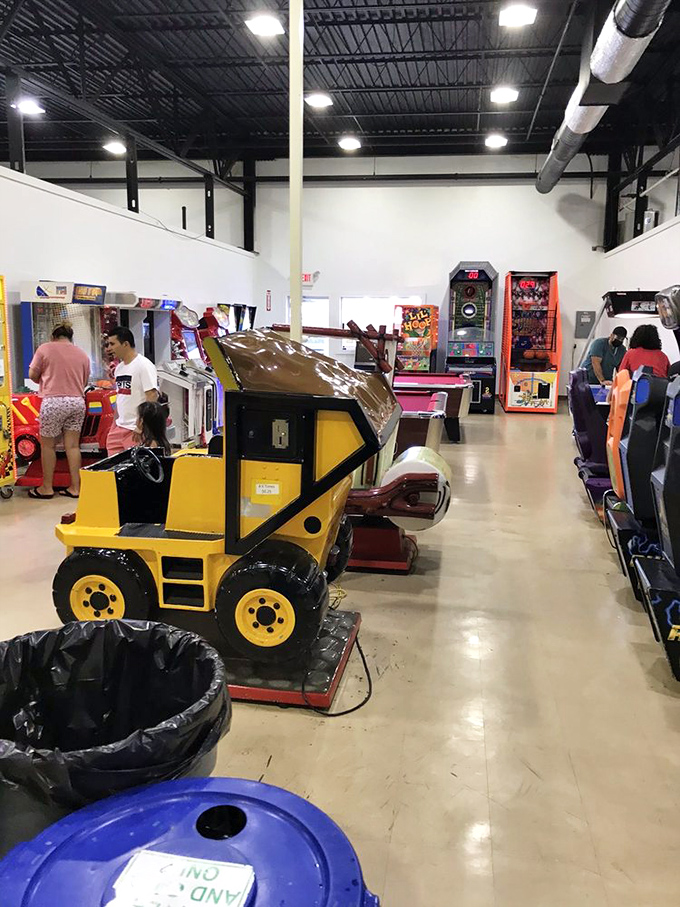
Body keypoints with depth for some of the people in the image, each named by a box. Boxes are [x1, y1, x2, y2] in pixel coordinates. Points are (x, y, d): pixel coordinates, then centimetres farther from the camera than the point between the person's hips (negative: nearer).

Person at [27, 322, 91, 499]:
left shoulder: (45, 348, 0)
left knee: (48, 445, 8)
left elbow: (32, 375, 3)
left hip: (53, 401, -4)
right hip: (77, 402, 4)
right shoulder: (82, 354, 11)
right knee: (73, 445, 7)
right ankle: (75, 487, 8)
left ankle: (47, 488, 14)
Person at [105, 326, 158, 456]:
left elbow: (152, 396, -18)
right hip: (119, 427, 9)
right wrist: (114, 425, 19)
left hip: (136, 430, -9)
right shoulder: (119, 368, 16)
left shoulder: (144, 365, -11)